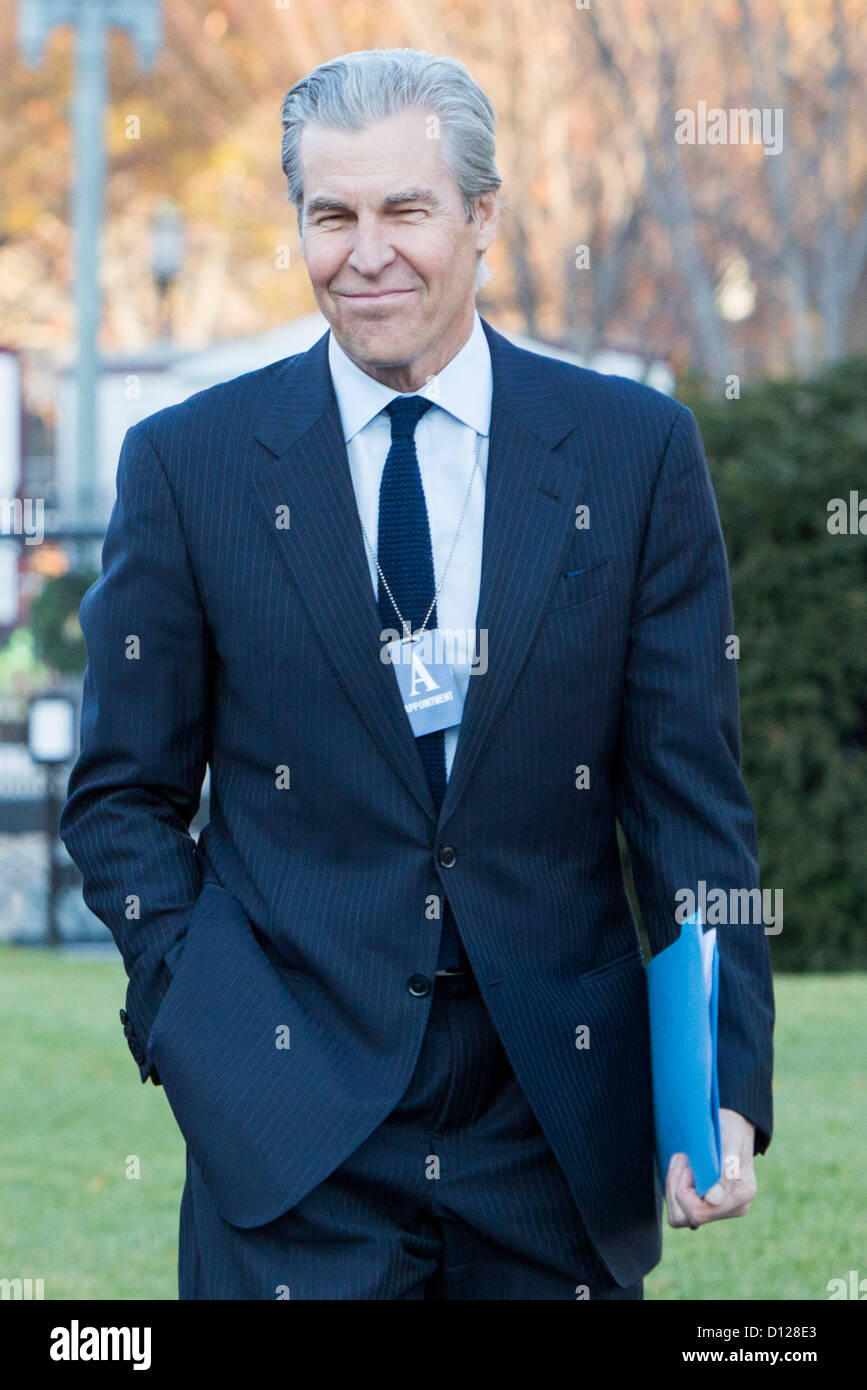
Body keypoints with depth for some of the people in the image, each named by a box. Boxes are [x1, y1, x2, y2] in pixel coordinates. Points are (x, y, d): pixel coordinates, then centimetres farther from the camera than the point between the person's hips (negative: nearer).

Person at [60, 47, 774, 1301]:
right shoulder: (189, 464, 2)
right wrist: (195, 1016, -6)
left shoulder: (638, 452, 3)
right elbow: (123, 795, 8)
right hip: (291, 1121, -1)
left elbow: (689, 791, 2)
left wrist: (727, 1083, -8)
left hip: (559, 1119, 1)